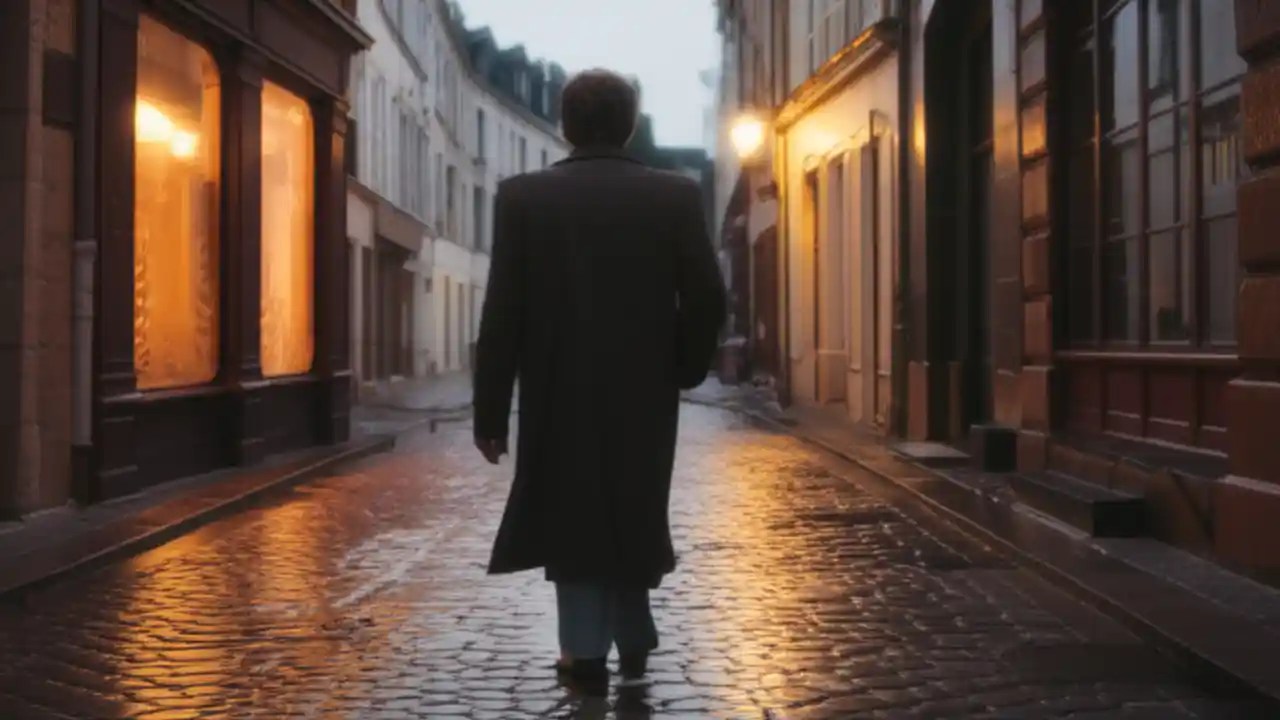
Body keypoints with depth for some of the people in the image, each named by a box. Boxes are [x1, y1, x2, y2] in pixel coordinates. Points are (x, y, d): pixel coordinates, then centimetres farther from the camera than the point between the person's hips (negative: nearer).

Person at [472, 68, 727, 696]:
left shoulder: (522, 196, -7)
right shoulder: (677, 196, -4)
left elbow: (502, 312, -9)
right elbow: (706, 300, -7)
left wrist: (490, 409, -4)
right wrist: (685, 370, 11)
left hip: (558, 394, -1)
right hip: (644, 392, 2)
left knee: (572, 521, 12)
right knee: (633, 517, 20)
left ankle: (588, 652, 12)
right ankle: (633, 641, 29)